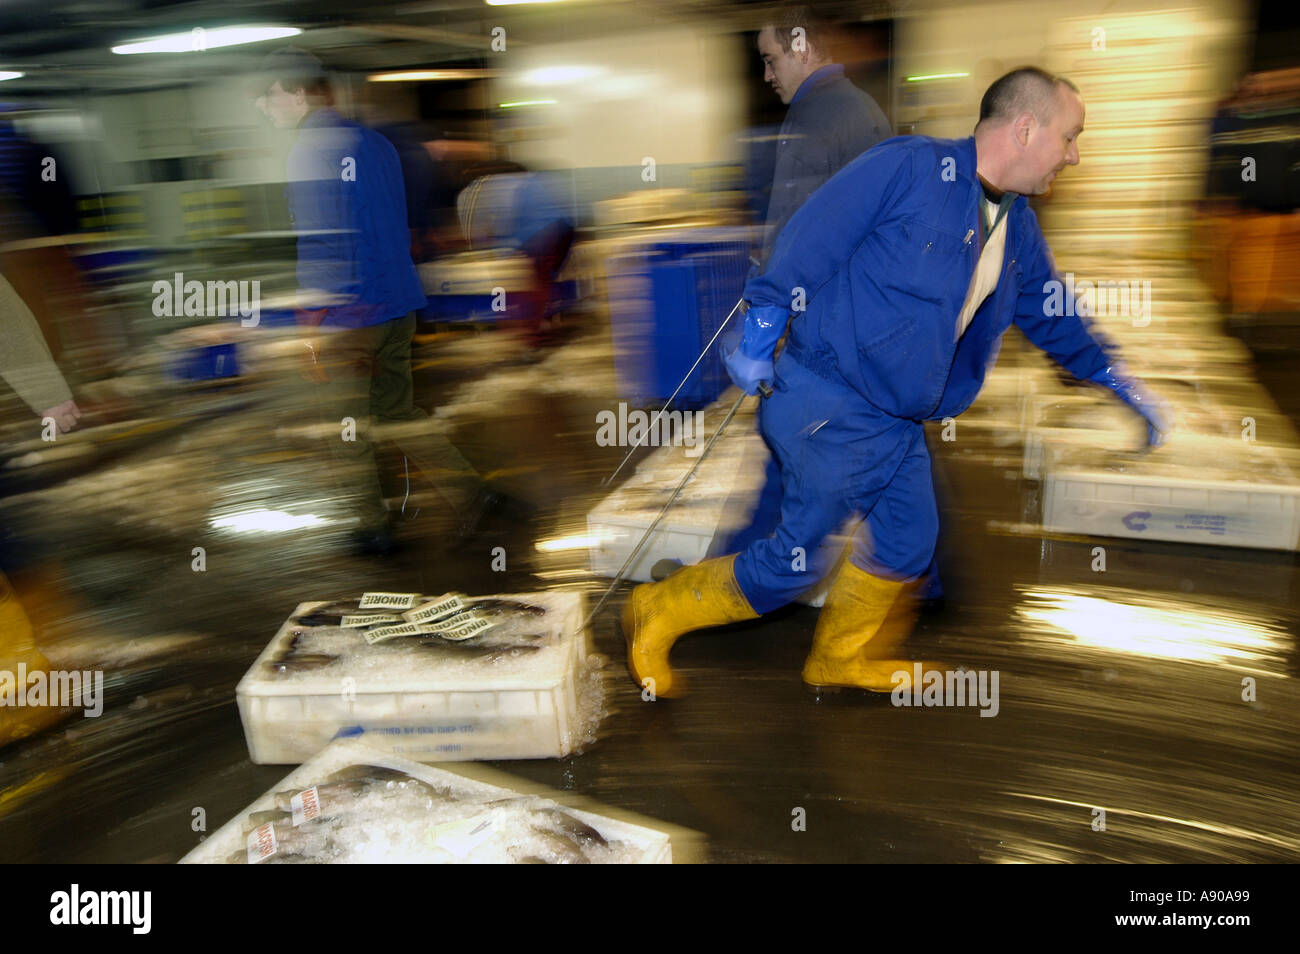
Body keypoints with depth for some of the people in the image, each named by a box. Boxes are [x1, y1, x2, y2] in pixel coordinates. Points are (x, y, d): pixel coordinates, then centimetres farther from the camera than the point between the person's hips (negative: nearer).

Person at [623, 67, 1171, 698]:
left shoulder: (1018, 231, 12)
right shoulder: (910, 168, -14)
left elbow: (1053, 318, 24)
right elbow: (808, 241, -14)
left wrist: (1121, 385, 26)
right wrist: (759, 332, -14)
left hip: (898, 421, 9)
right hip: (829, 406, -8)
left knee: (908, 541, 12)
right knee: (790, 564, -1)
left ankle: (841, 660, 35)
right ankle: (657, 613, 19)